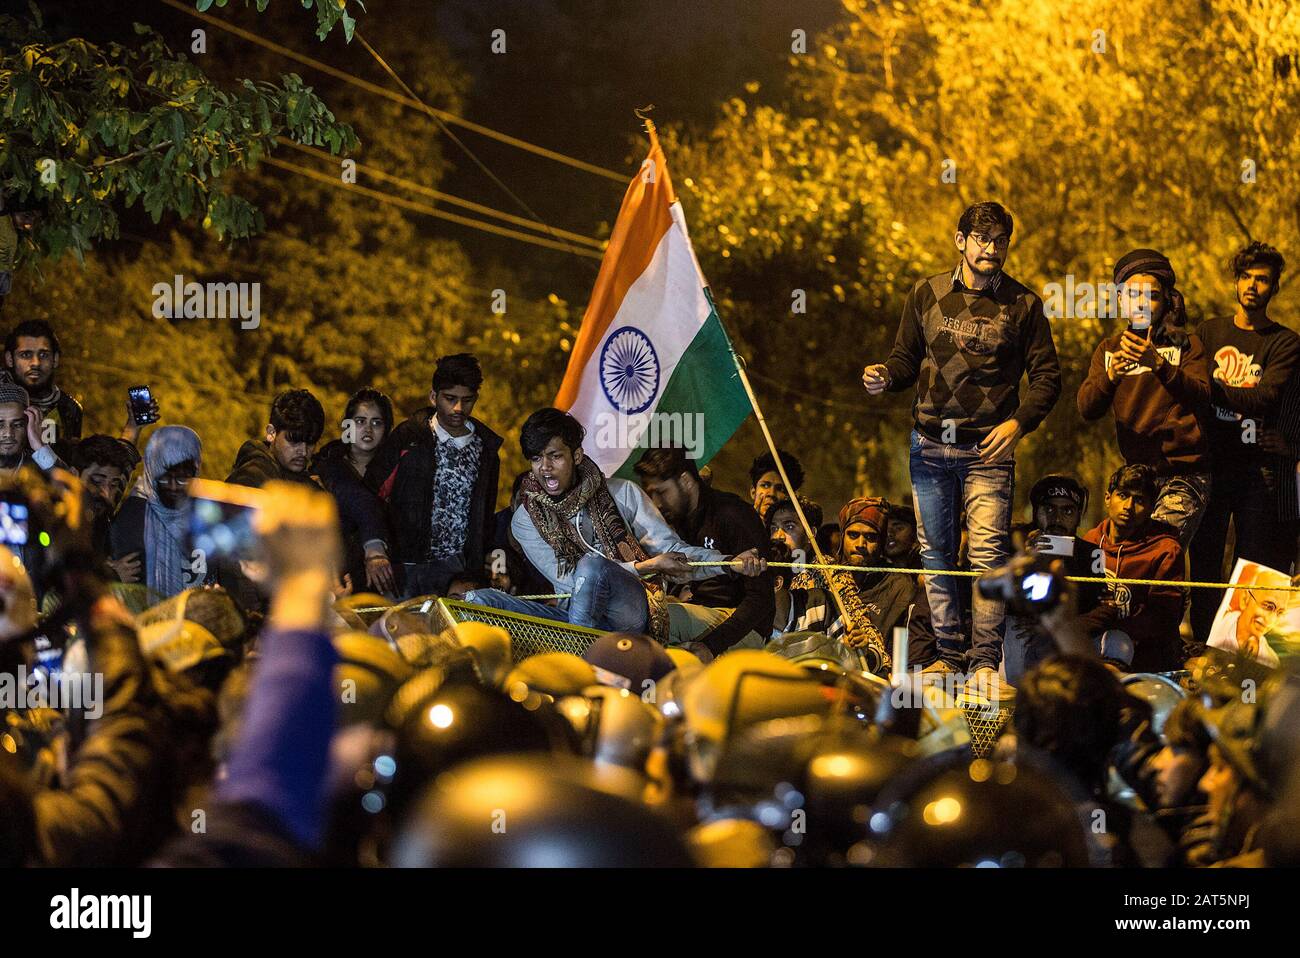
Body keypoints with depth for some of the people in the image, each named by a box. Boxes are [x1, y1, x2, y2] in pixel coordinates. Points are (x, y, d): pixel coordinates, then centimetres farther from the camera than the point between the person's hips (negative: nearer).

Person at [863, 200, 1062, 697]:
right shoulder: (926, 294, 9)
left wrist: (1018, 422, -12)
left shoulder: (1022, 303, 3)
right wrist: (885, 376, -8)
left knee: (988, 553, -10)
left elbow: (1047, 375, 3)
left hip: (988, 448, -3)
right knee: (935, 552, 7)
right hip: (930, 445, 3)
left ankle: (985, 660, -8)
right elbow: (907, 358, 15)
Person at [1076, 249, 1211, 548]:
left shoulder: (1186, 344, 5)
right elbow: (1087, 409, -1)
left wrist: (1158, 364, -29)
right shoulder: (1109, 349, 14)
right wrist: (1111, 374, -21)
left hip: (1183, 472, -4)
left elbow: (1200, 398, -13)